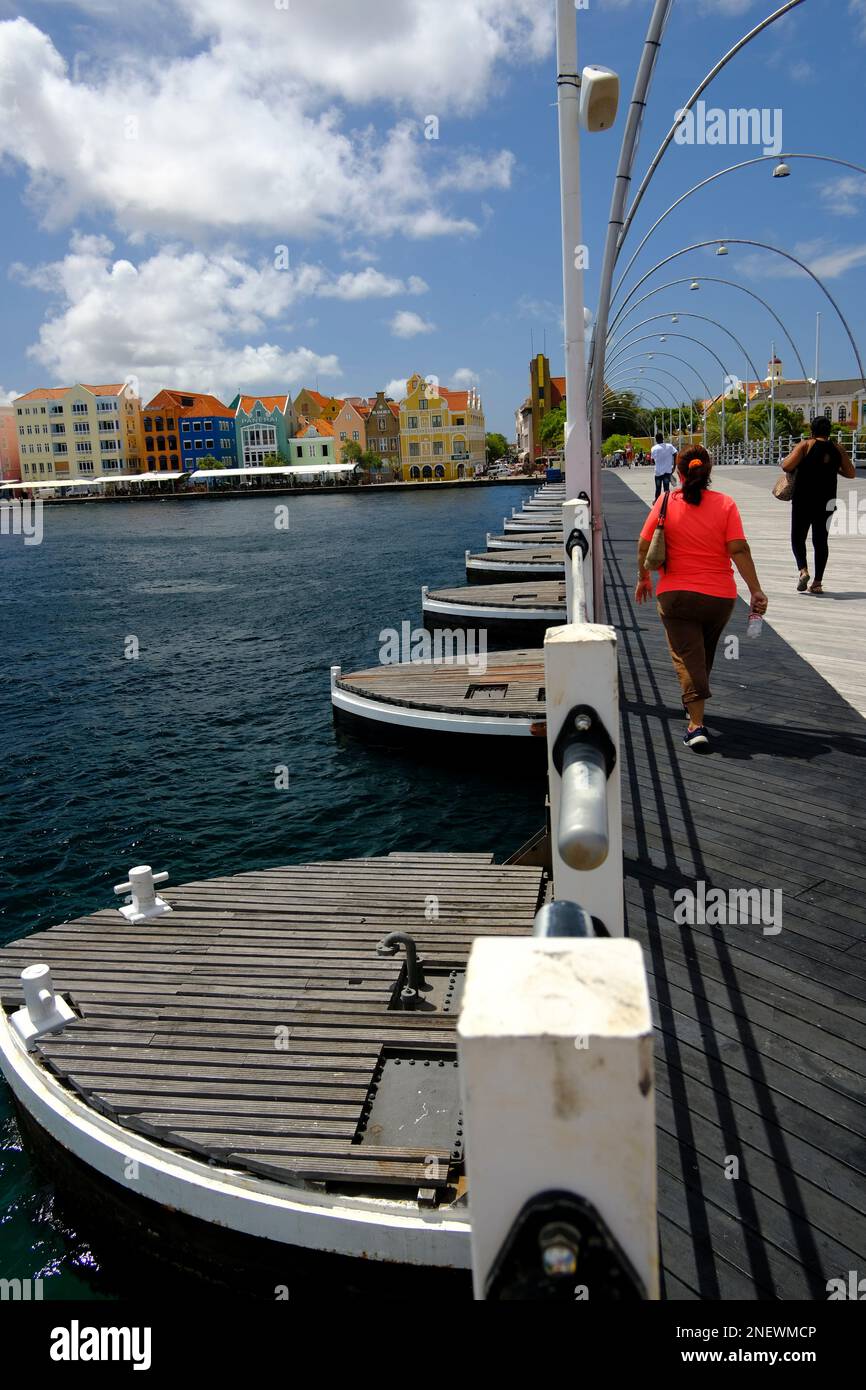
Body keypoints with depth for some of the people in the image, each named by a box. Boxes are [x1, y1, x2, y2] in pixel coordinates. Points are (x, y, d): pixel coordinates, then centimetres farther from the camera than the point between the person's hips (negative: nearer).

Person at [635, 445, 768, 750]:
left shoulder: (666, 503, -4)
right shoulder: (725, 504, -4)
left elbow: (644, 547, -2)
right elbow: (739, 550, -11)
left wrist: (643, 579, 14)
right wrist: (756, 590, -7)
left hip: (675, 595, -2)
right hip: (720, 596, 2)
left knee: (686, 656, -1)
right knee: (704, 655, 22)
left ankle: (697, 725, -13)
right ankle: (693, 703, 43)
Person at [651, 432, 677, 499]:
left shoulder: (654, 448, -4)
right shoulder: (669, 446, -2)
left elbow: (653, 460, 1)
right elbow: (675, 455, -7)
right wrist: (674, 467, 0)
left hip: (658, 471, 0)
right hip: (667, 471, 0)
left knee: (658, 488, 15)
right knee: (666, 488, 1)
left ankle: (657, 501, 28)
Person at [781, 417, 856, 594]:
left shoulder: (806, 445, -6)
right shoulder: (837, 449, 5)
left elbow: (787, 466, -17)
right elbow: (851, 473, 8)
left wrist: (784, 460, 5)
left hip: (803, 501, -3)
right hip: (826, 502, 3)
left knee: (798, 538, 8)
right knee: (821, 540, 10)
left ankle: (803, 570, -15)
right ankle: (817, 582, 9)